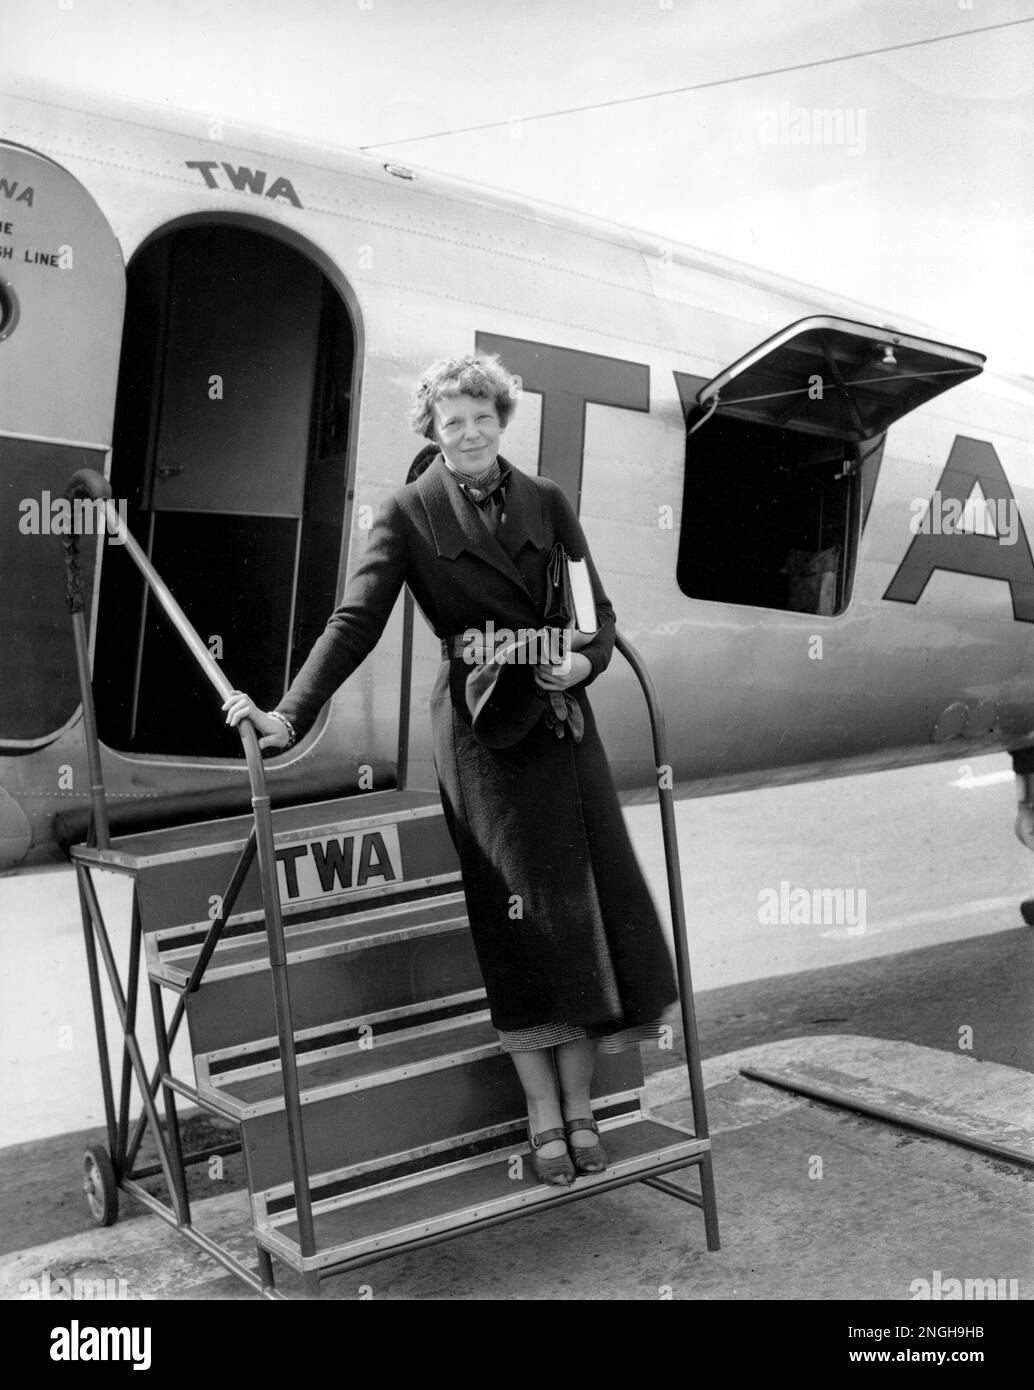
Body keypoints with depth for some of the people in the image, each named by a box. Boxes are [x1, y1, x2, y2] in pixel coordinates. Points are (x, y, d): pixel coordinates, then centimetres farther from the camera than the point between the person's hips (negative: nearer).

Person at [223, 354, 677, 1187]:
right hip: (480, 729, -3)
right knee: (522, 921, -3)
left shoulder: (546, 501, 8)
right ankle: (544, 1118, 8)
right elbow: (357, 622, -7)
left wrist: (582, 662, -9)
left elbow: (598, 611, 12)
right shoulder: (410, 513, 0)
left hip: (563, 721, 3)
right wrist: (291, 716, -17)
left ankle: (579, 1109, 13)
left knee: (585, 908, 2)